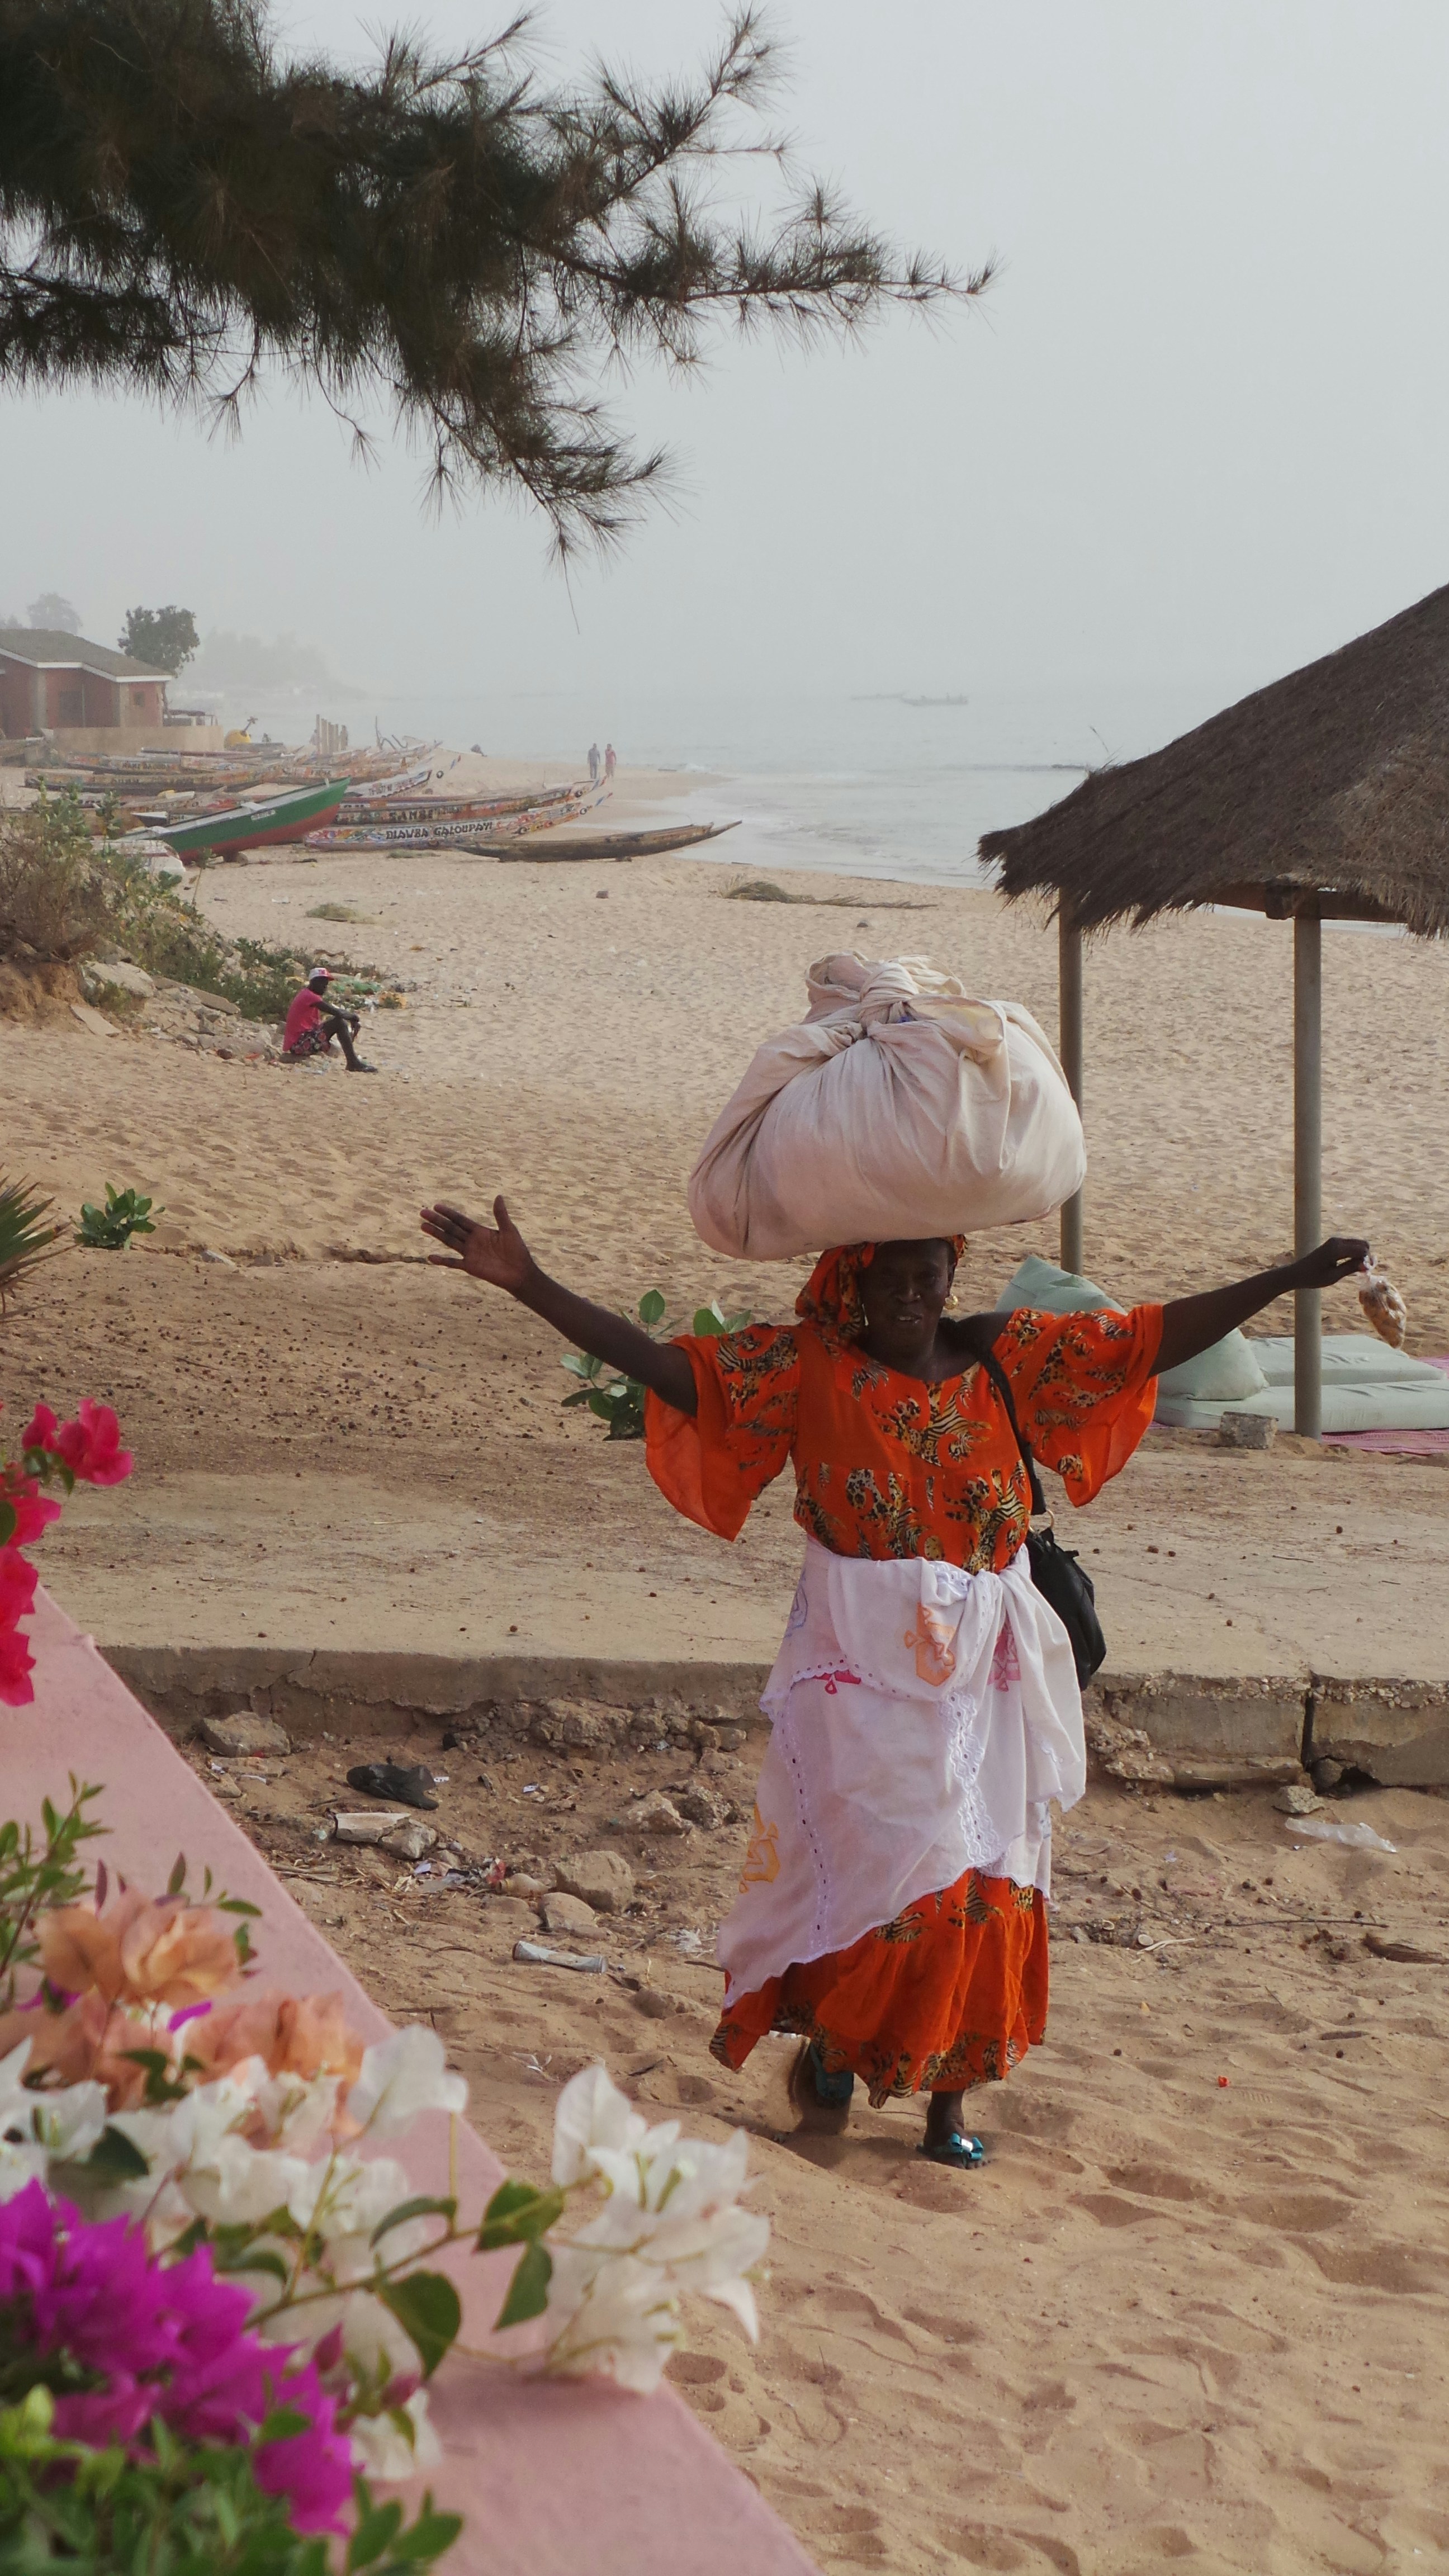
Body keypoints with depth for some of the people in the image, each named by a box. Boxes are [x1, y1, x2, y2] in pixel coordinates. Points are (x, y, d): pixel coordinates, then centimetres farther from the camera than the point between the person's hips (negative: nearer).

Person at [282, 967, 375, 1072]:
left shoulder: (306, 995, 18)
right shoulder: (309, 996, -13)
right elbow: (339, 1014, -18)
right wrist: (354, 1016, 0)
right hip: (298, 1044, -11)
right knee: (339, 1022, -17)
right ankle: (354, 1063, -18)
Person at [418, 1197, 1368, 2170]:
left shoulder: (1005, 1355, 3)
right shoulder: (807, 1366, -4)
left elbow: (1152, 1339, 4)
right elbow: (664, 1366, -12)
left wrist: (1293, 1278, -1)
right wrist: (530, 1285, -22)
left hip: (987, 1663, 3)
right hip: (866, 1664, -3)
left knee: (986, 1886, 5)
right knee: (896, 1866, -8)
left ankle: (949, 2095, 20)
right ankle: (830, 2039, 19)